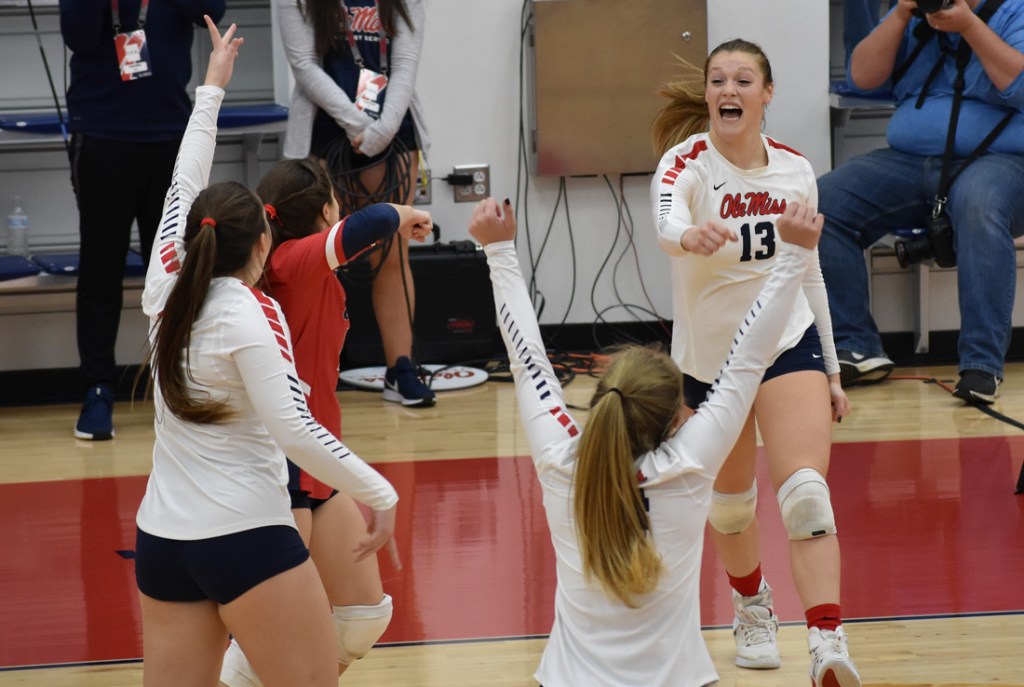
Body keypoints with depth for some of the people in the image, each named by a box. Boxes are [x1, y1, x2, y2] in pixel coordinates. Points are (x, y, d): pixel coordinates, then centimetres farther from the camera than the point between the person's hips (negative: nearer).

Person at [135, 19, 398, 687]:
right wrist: (379, 492, -17)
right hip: (246, 538, -7)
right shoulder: (250, 313, -12)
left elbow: (184, 188, 20)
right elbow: (293, 426, -20)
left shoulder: (166, 287, 5)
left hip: (163, 539, 7)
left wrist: (213, 87, 29)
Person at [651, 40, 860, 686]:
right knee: (731, 497, 16)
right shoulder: (687, 162, -15)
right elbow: (666, 221, -40)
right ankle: (752, 605, 45)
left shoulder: (795, 170, -3)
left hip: (788, 342, 1)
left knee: (806, 491, -19)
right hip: (707, 356, 0)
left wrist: (832, 371, 11)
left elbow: (810, 273, 9)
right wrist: (688, 235, -65)